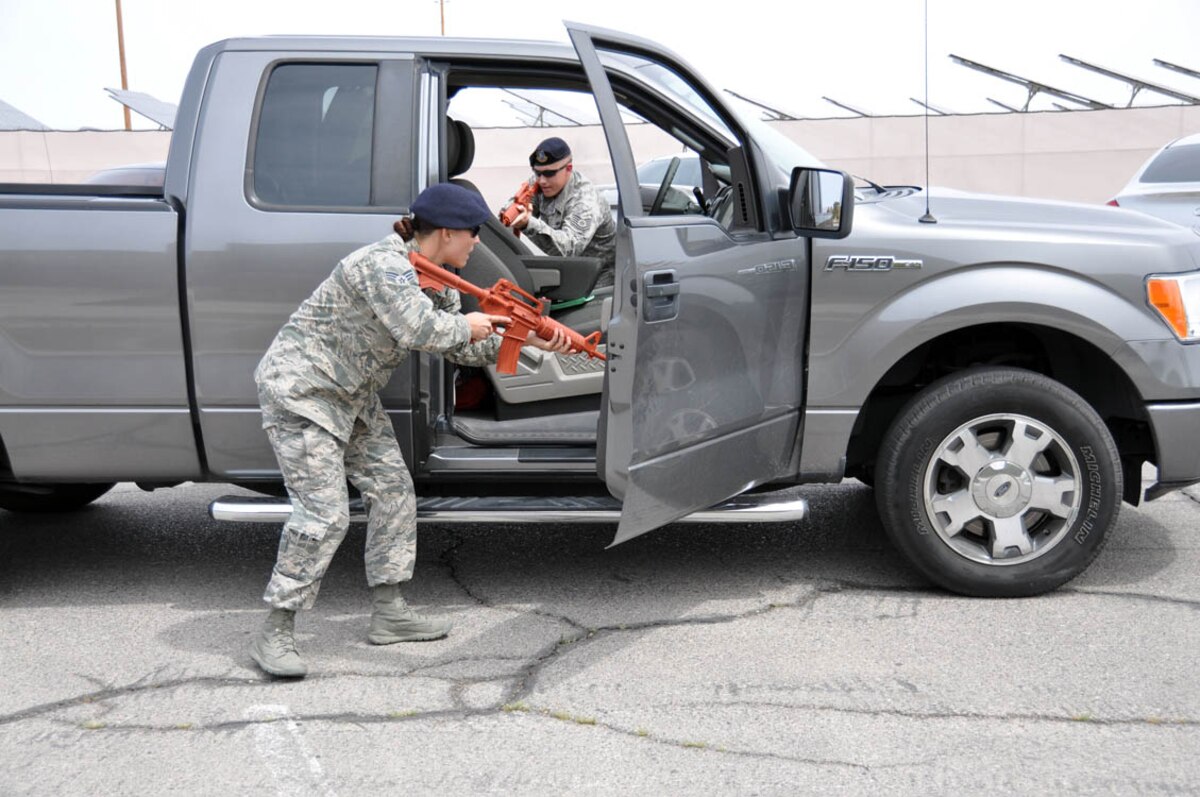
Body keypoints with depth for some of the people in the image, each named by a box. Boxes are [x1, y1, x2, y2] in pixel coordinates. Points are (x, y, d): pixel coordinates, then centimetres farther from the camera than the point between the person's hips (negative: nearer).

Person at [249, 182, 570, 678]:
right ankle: (273, 636, -3)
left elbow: (460, 349, 9)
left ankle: (389, 613, 19)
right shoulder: (383, 265, -24)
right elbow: (418, 329, -38)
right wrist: (465, 326, -18)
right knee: (324, 515, -14)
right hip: (299, 391, -10)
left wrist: (527, 340, 1)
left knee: (392, 490, 8)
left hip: (351, 396, 10)